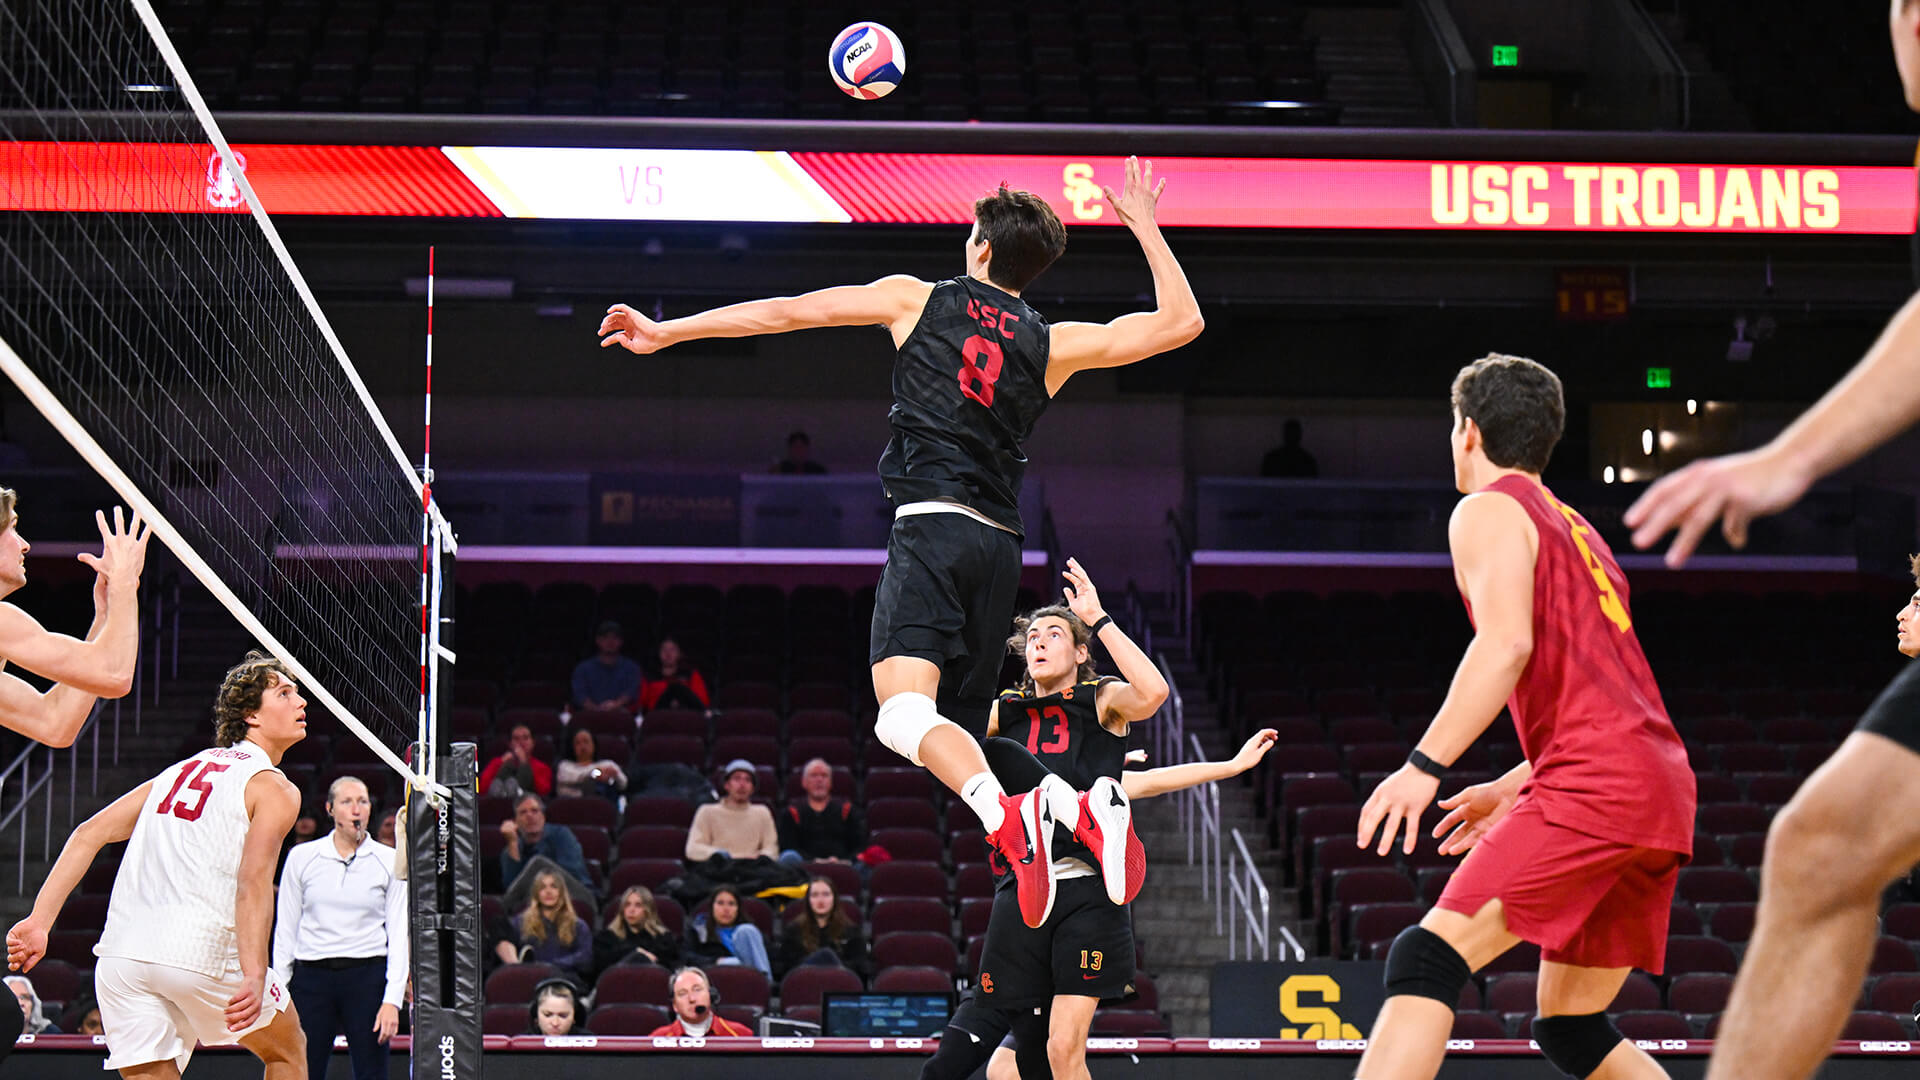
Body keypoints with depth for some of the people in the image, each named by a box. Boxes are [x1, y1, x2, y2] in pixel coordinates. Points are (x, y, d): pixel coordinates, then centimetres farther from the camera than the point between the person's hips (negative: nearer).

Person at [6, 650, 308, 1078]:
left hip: (120, 955, 5)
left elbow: (89, 833, 15)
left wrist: (39, 921, 10)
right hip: (200, 950, -5)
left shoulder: (184, 769, 24)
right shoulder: (275, 788, 4)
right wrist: (254, 976, -24)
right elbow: (254, 879, -13)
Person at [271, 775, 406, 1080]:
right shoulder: (302, 857, 6)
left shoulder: (388, 861, 5)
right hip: (311, 977, 0)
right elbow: (285, 929, 9)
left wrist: (392, 999, -6)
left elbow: (400, 935, 3)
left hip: (368, 977, 0)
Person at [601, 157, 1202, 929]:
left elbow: (787, 312, 11)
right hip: (1001, 544, 5)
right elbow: (1181, 322, 18)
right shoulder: (1051, 346, 14)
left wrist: (666, 333, 18)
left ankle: (1008, 817, -44)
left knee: (903, 713, -20)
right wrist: (1145, 228, 27)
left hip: (932, 525, -5)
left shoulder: (918, 300, 9)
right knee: (959, 724, 15)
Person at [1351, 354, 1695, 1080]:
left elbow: (1507, 644, -15)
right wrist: (1511, 791, 35)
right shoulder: (1575, 530, 30)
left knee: (1428, 958, -16)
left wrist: (1425, 765, -19)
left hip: (1594, 785, -9)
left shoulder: (1490, 510, 3)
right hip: (1663, 788, 9)